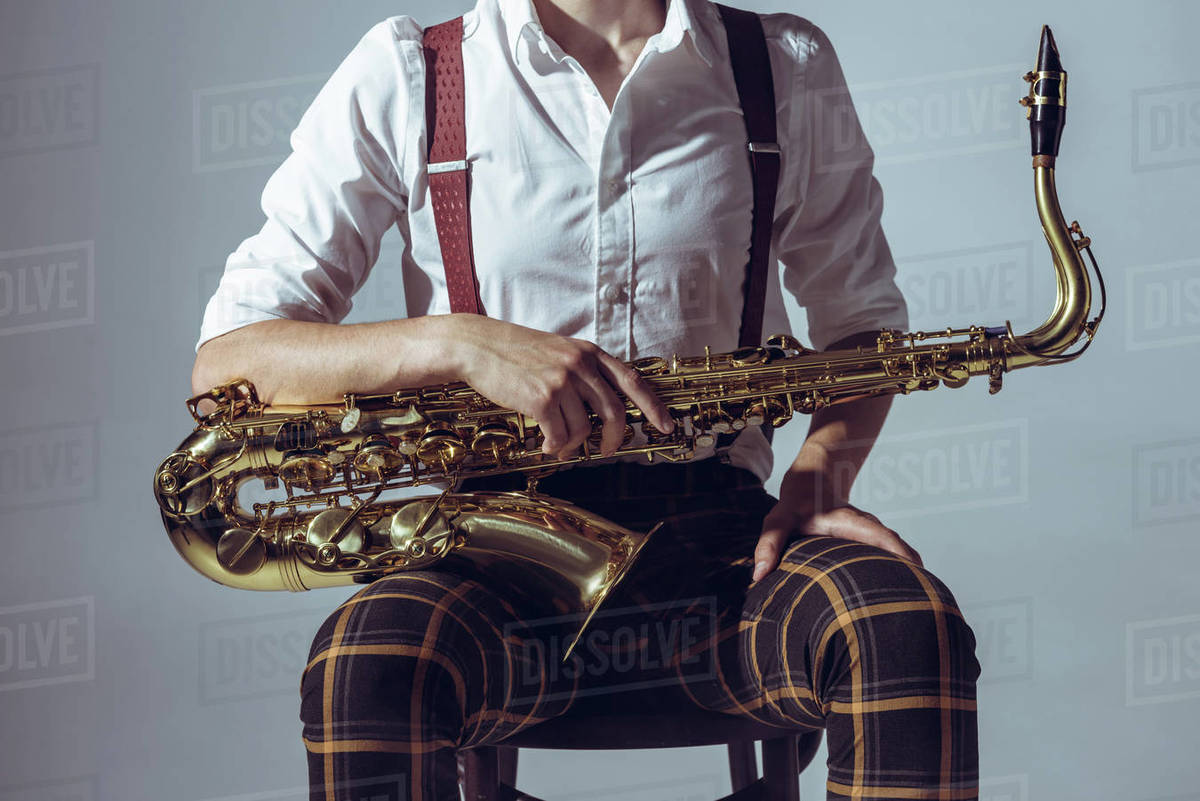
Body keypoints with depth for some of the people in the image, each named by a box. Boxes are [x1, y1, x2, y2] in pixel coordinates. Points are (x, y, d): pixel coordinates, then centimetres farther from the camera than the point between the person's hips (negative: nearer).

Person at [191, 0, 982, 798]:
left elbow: (864, 324, 21)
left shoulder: (790, 70, 10)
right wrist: (457, 341, -18)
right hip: (498, 551, -2)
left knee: (908, 627, -34)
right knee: (366, 658, -38)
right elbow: (224, 365, 0)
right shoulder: (403, 78, 4)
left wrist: (819, 477, -3)